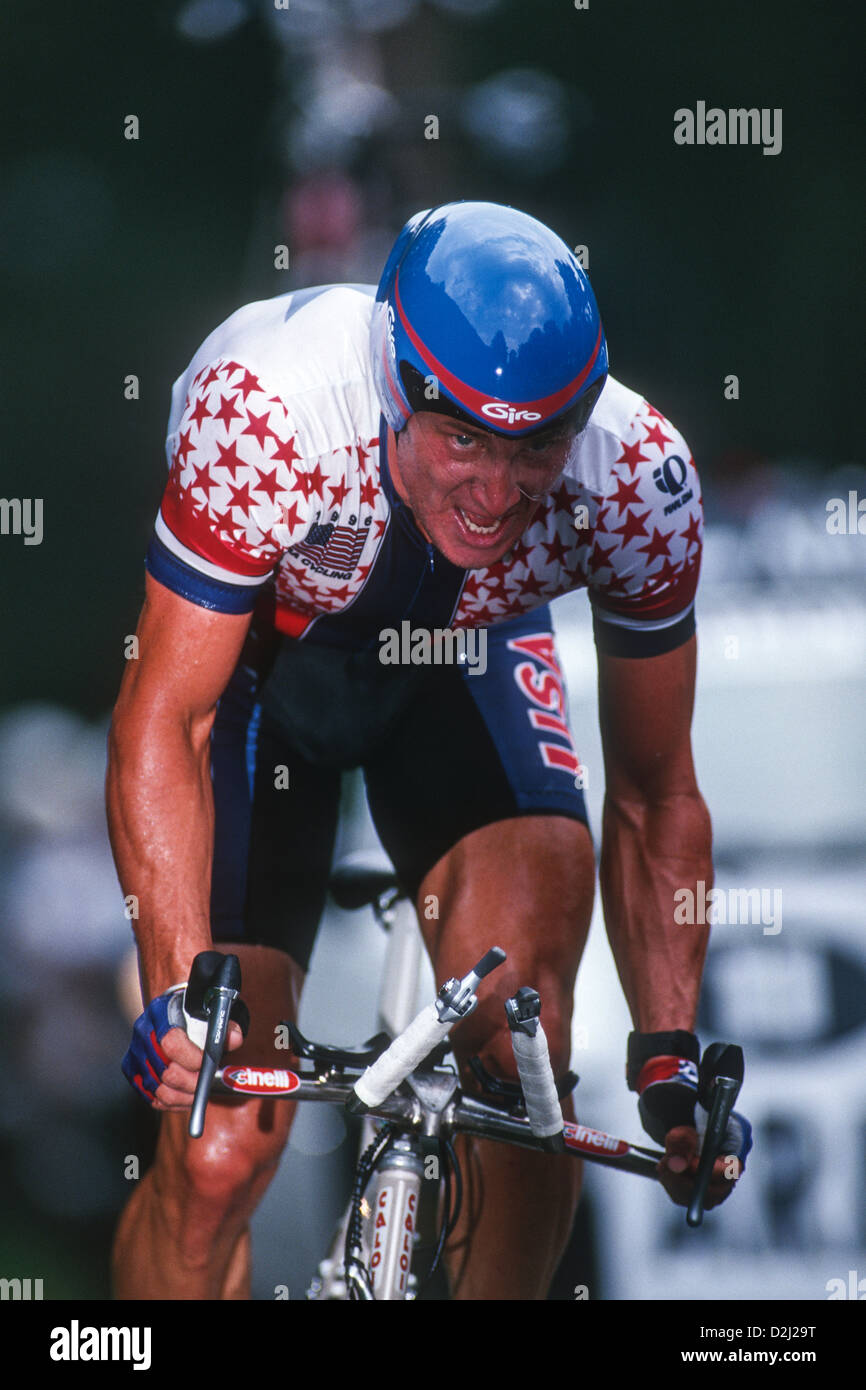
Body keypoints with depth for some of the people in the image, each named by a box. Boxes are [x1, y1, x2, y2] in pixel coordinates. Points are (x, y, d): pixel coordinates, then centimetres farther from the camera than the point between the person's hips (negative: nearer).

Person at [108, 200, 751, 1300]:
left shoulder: (638, 478, -30)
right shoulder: (263, 414, -39)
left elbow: (652, 799, -16)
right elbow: (163, 725, -33)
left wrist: (670, 1055, -23)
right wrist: (179, 992, -45)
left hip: (462, 649, 2)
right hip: (256, 656, -2)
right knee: (218, 1151, -13)